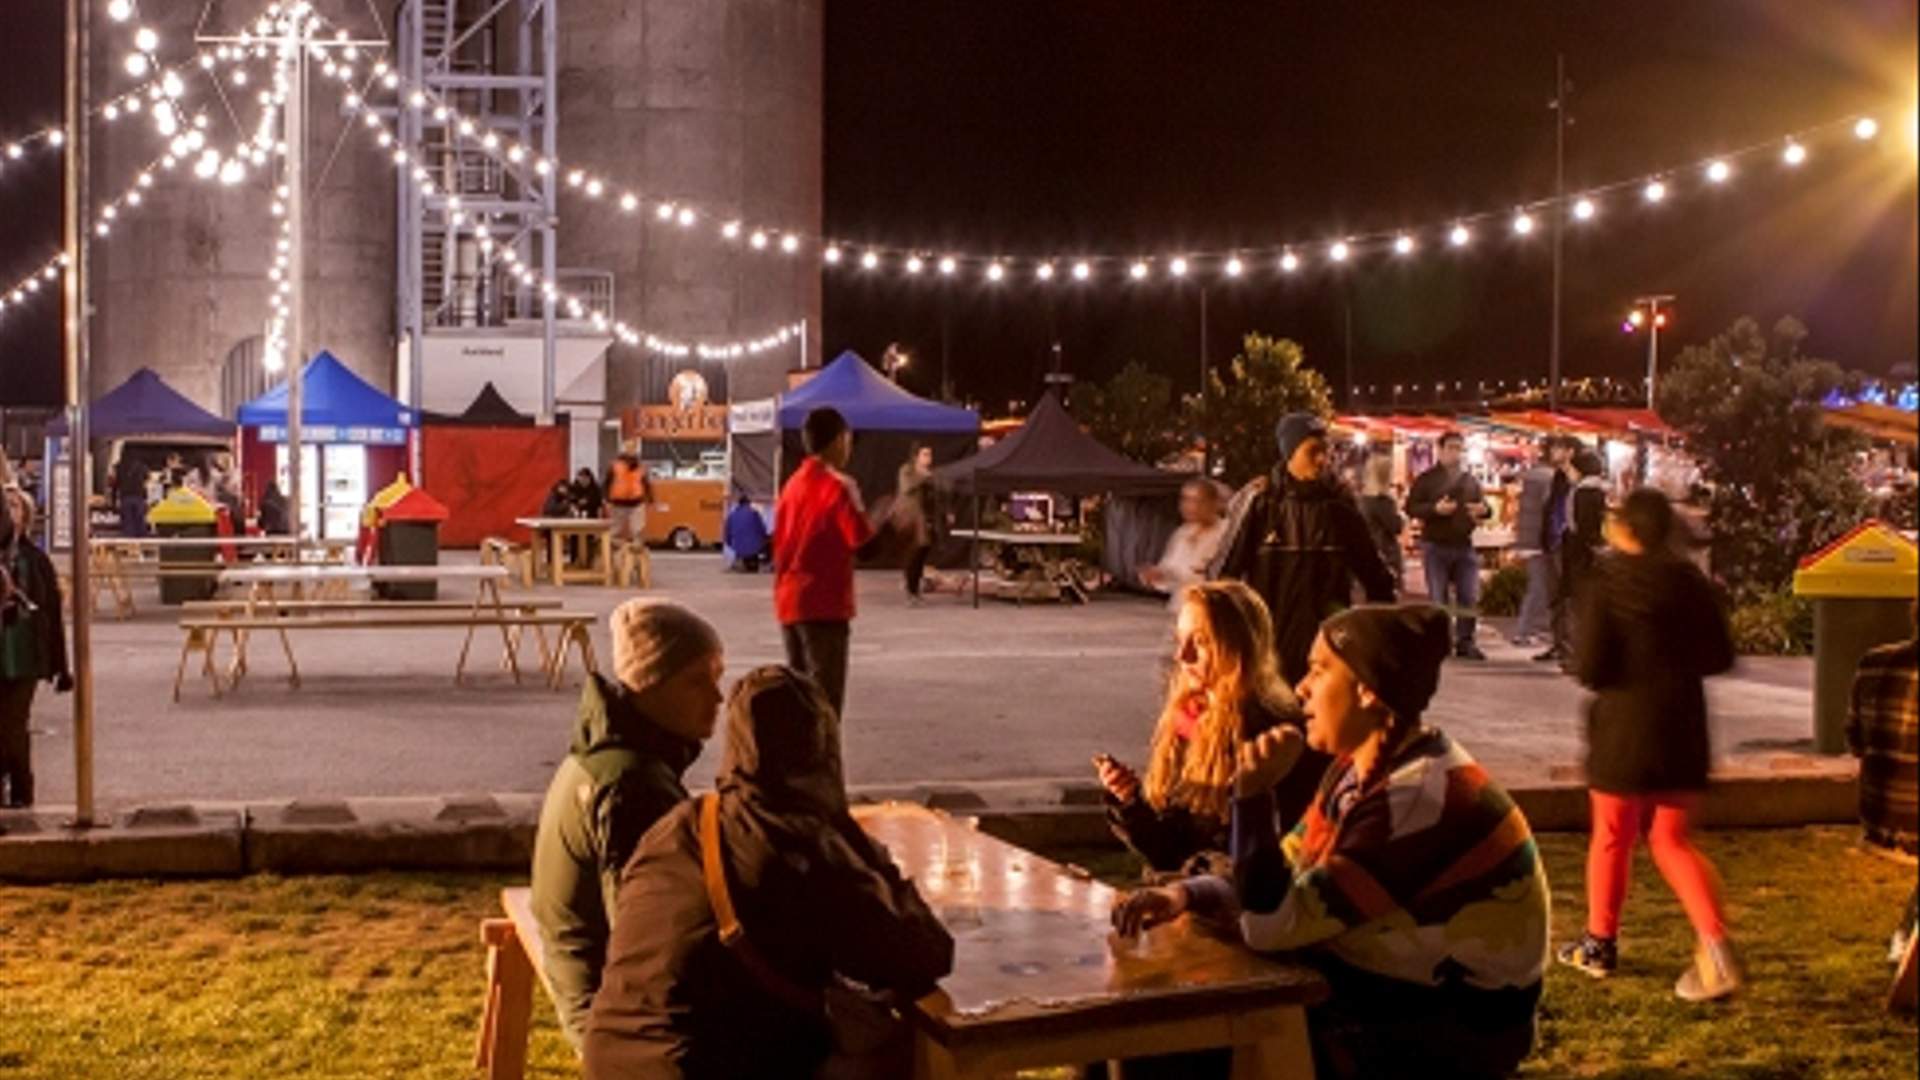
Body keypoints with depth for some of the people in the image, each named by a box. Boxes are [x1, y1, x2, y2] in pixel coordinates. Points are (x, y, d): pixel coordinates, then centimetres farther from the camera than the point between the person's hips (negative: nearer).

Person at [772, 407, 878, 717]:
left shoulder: (793, 484, 13)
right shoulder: (837, 486, -11)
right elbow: (860, 538, -16)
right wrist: (855, 501, -2)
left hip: (789, 602, 8)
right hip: (824, 604, -8)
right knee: (825, 696, -5)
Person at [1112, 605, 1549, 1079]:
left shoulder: (1421, 796, -26)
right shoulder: (1361, 771, 3)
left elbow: (1272, 925, -26)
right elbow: (1281, 879, 8)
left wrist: (1254, 795, -30)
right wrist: (1186, 894, -9)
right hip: (1386, 991, 9)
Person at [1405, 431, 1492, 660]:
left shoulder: (1471, 481, 13)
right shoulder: (1427, 479, 1)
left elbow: (1485, 507, 20)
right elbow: (1411, 508, -5)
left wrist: (1483, 510, -5)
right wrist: (1435, 509, -21)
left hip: (1465, 546, 4)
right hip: (1436, 545, -4)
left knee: (1470, 598, 2)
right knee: (1438, 599, -2)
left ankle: (1465, 643, 12)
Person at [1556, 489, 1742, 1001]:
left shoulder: (1607, 585, -12)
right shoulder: (1691, 582, 0)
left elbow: (1588, 667, -16)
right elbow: (1720, 657, 5)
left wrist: (1583, 652, 5)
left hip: (1623, 732, -4)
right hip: (1682, 732, 4)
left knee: (1612, 838, 13)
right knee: (1672, 841, 12)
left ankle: (1600, 944, 25)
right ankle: (1715, 940, -6)